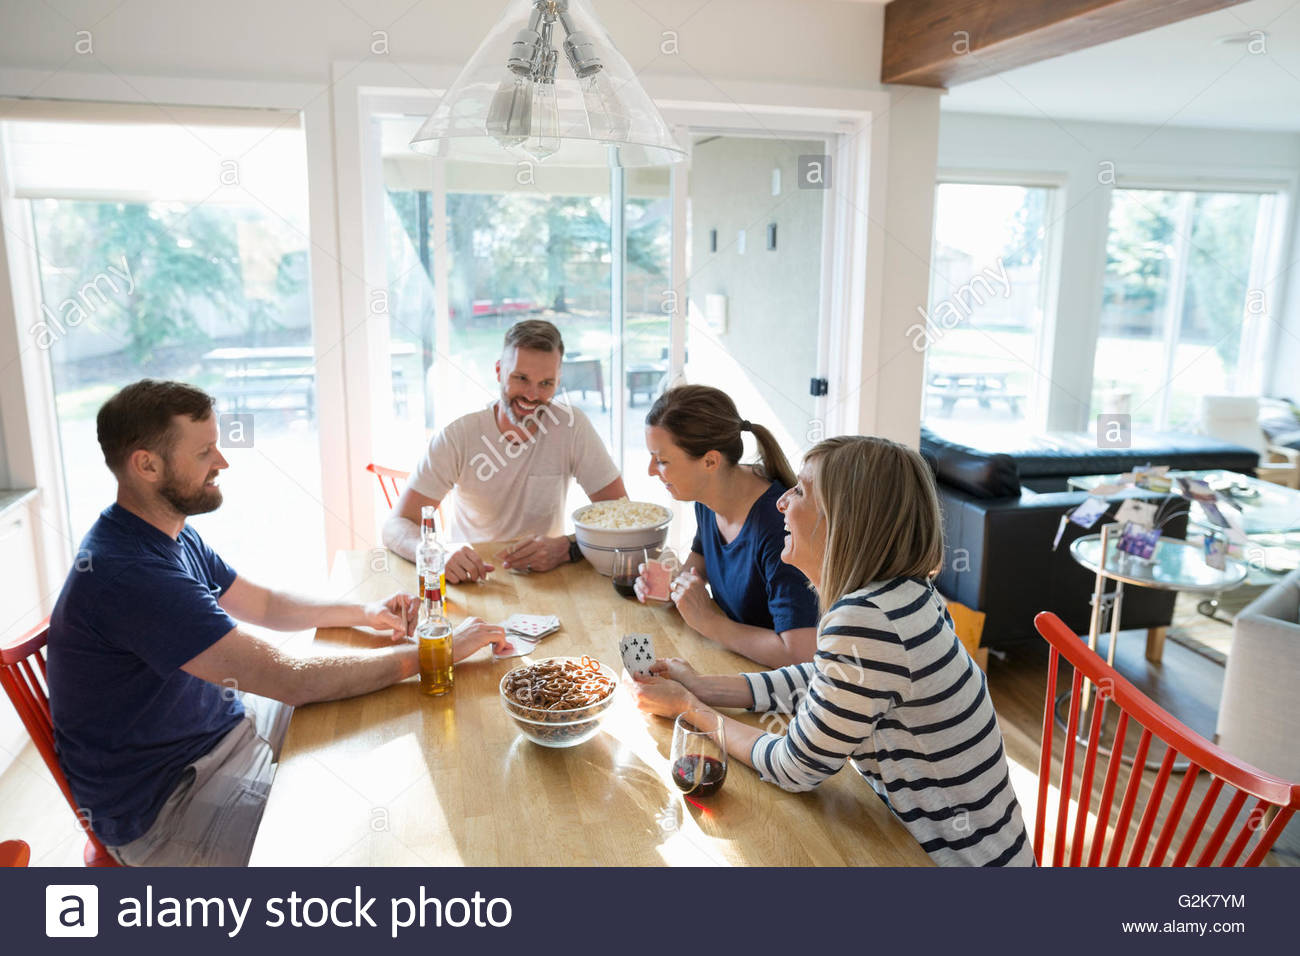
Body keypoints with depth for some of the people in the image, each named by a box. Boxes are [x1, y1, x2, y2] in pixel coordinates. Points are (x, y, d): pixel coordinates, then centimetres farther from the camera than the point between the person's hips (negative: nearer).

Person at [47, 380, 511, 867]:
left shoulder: (171, 534, 2)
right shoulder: (126, 574, -31)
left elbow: (263, 603, 14)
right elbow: (292, 678, -32)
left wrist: (365, 612, -4)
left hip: (222, 724, 9)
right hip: (159, 805, -9)